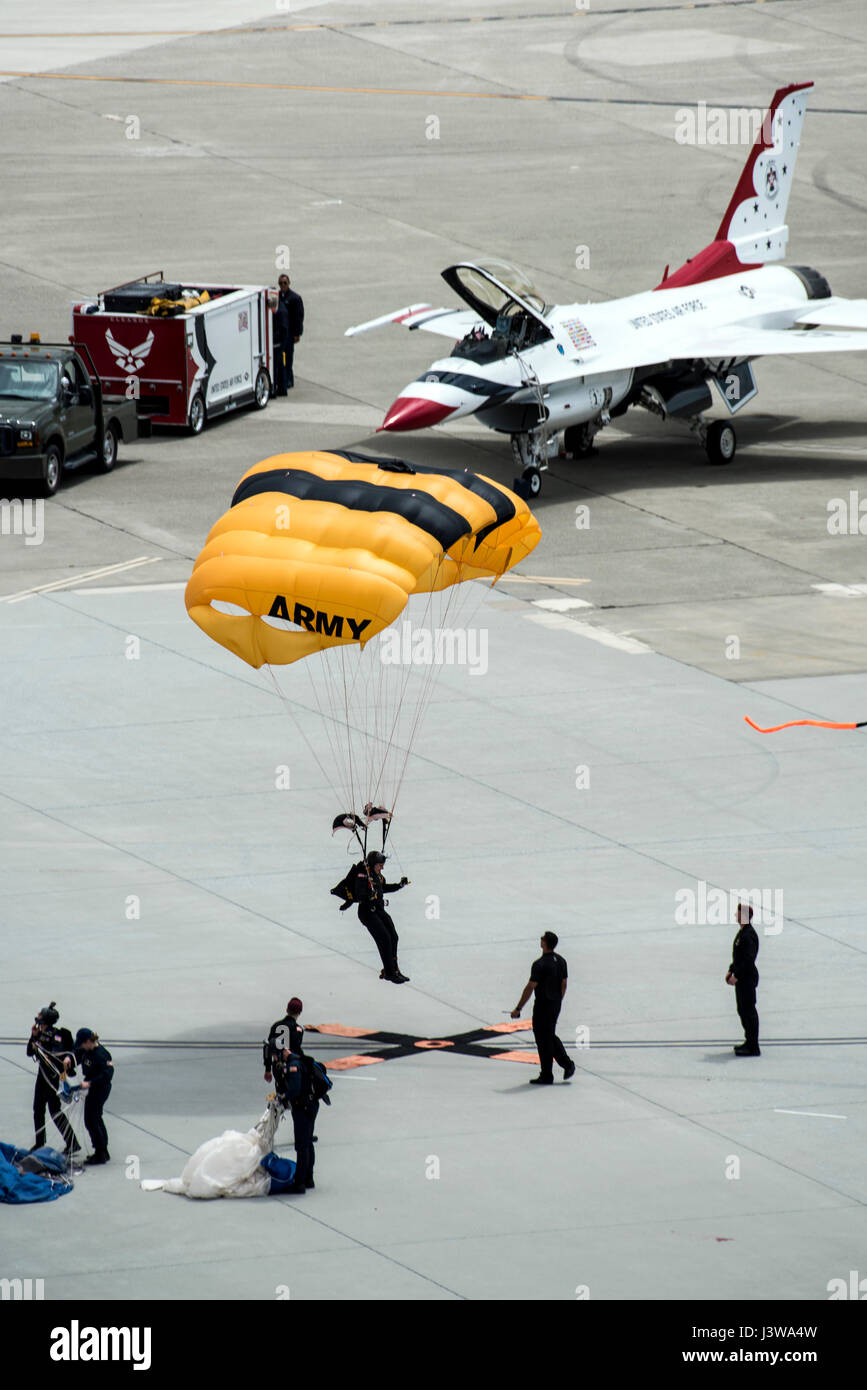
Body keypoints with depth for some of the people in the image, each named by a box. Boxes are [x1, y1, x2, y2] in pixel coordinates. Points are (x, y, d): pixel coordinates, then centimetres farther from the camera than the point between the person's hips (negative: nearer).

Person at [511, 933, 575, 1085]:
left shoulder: (540, 964, -21)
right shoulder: (560, 961, 3)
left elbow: (530, 988, -21)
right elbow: (563, 985, 12)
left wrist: (518, 1009, -15)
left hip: (543, 1005, -8)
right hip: (556, 1004, 8)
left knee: (544, 1040, 2)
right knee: (550, 1036, 22)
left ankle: (546, 1076, 8)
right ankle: (567, 1064, 16)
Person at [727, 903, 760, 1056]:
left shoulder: (748, 935, -21)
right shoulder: (742, 933, 12)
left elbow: (749, 959, -25)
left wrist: (736, 975, -22)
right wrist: (731, 971, 15)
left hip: (747, 978, -11)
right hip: (742, 978, 11)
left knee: (748, 1011, -5)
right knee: (743, 1010, 17)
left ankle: (753, 1047, -2)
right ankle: (749, 1042, 26)